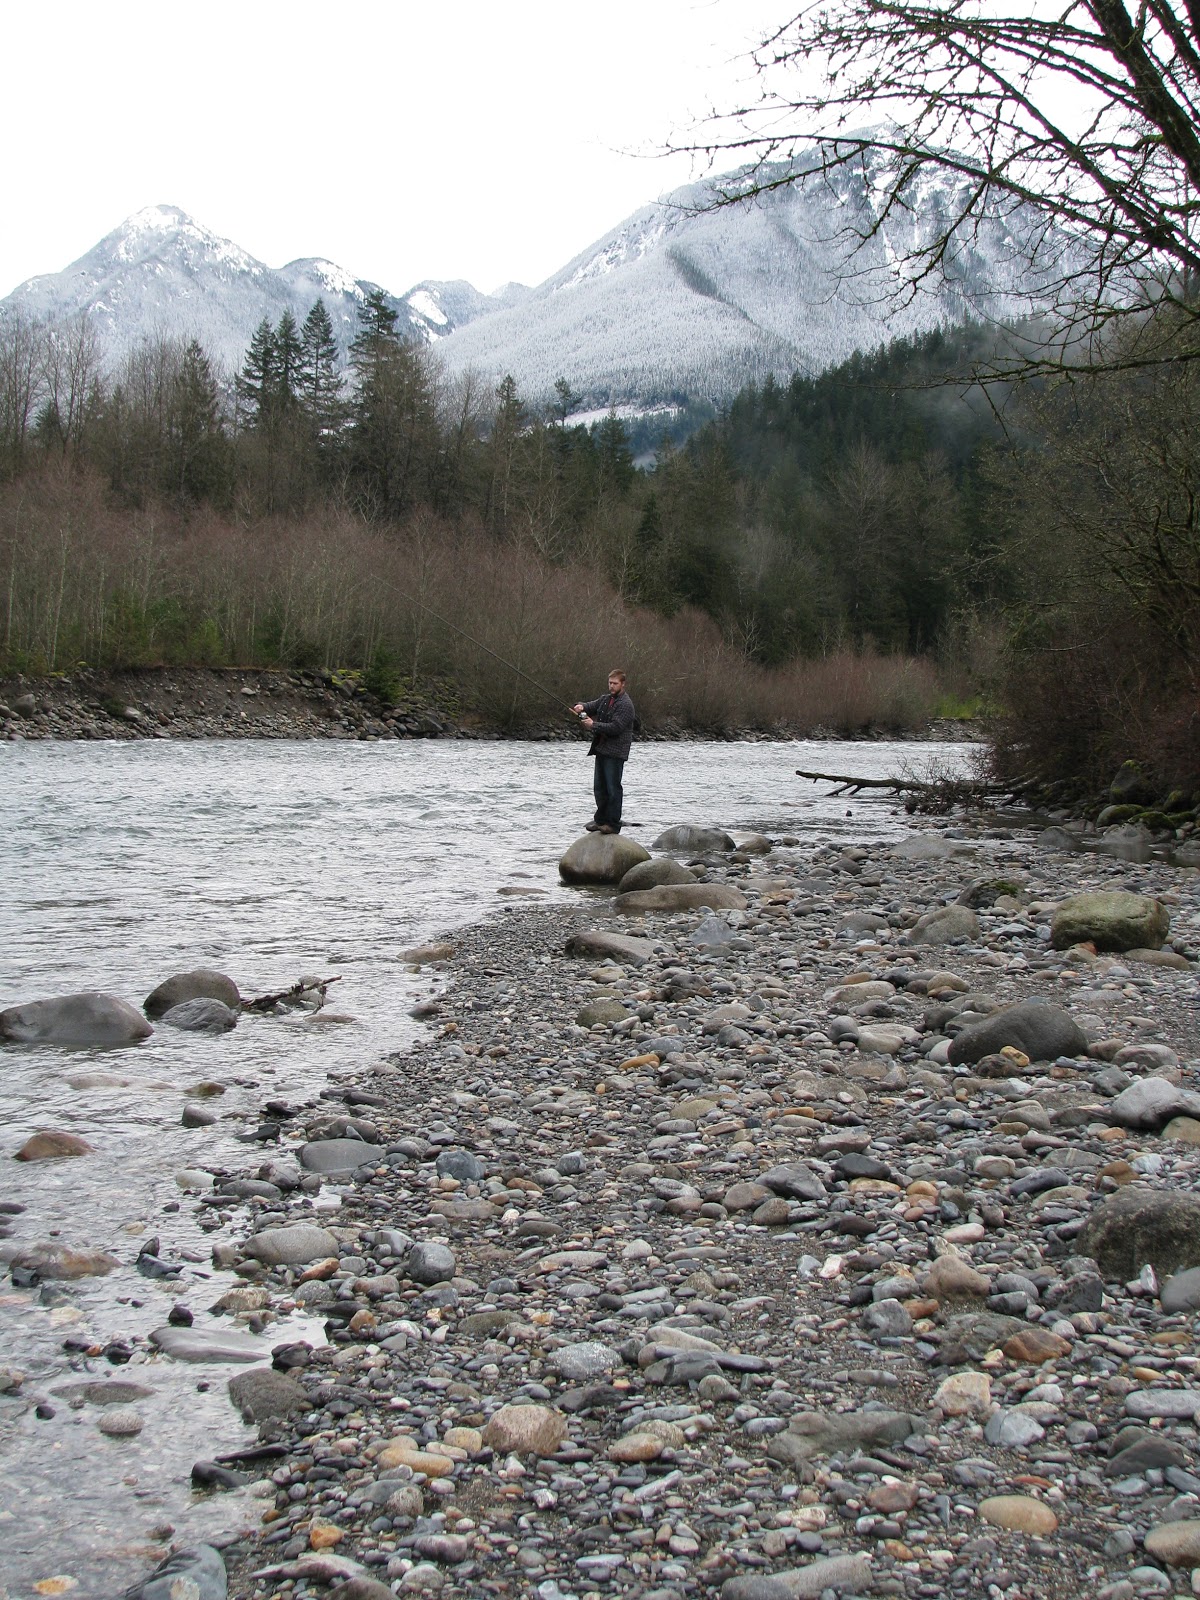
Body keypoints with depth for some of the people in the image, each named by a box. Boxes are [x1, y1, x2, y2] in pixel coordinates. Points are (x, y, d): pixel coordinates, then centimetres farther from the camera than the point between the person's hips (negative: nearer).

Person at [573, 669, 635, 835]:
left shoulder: (625, 704, -11)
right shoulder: (605, 699, 16)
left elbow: (616, 727, -19)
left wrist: (594, 725, -16)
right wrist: (581, 706, -10)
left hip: (615, 753, -9)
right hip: (602, 749, 9)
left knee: (613, 788, -6)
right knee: (599, 787, 14)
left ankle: (613, 824, -1)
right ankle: (601, 820, 24)